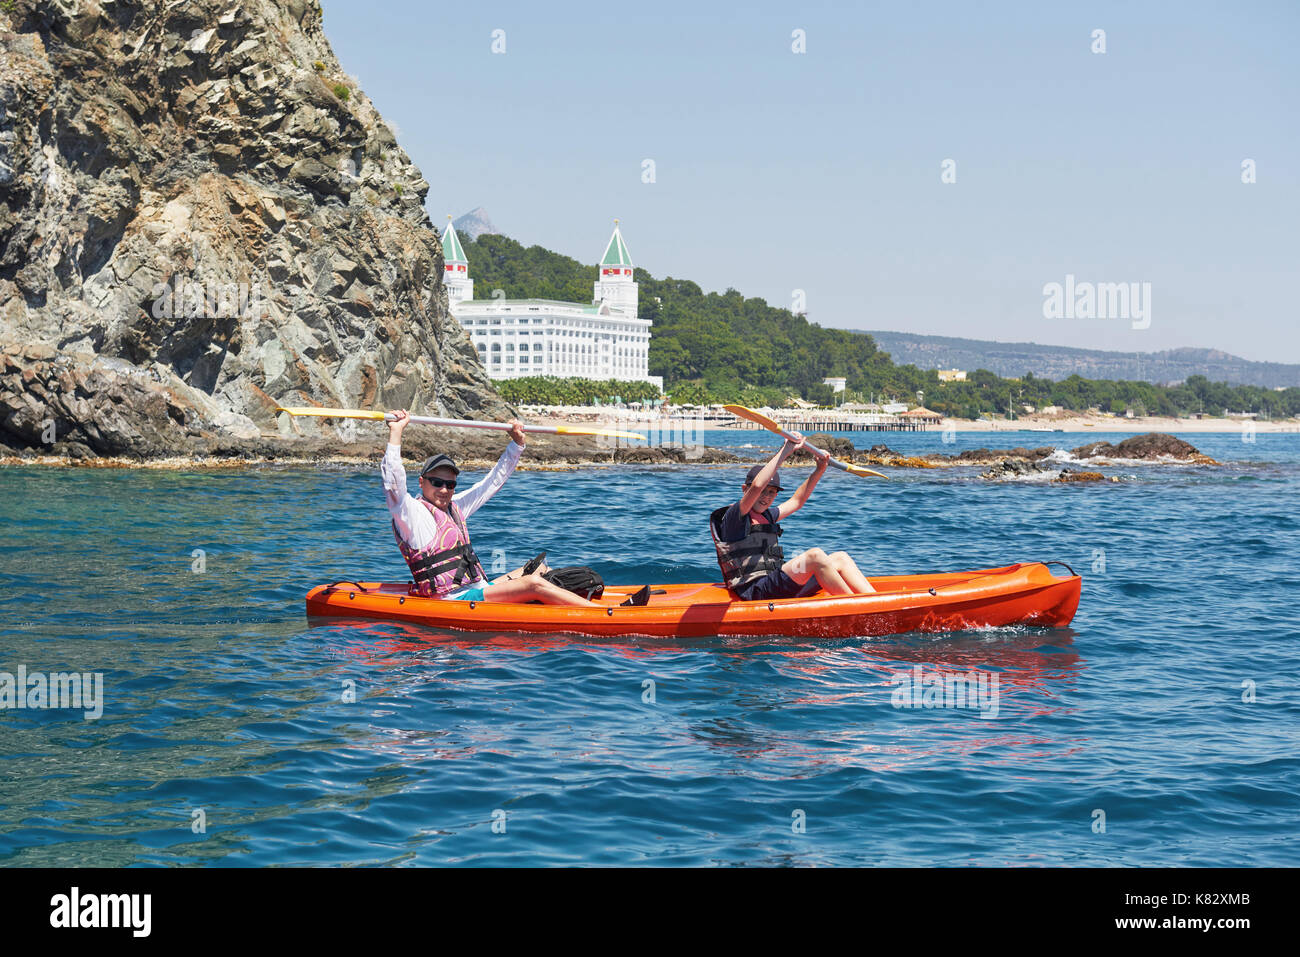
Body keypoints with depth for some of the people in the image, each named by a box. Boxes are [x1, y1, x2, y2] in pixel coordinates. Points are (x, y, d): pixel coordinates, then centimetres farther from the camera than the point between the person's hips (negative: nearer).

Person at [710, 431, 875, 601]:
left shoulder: (765, 516, 24)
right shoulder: (733, 516, -3)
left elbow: (796, 501, 32)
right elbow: (757, 486, -19)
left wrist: (819, 470, 20)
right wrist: (786, 451, -18)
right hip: (755, 591, -10)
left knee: (840, 558, 0)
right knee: (814, 555, -26)